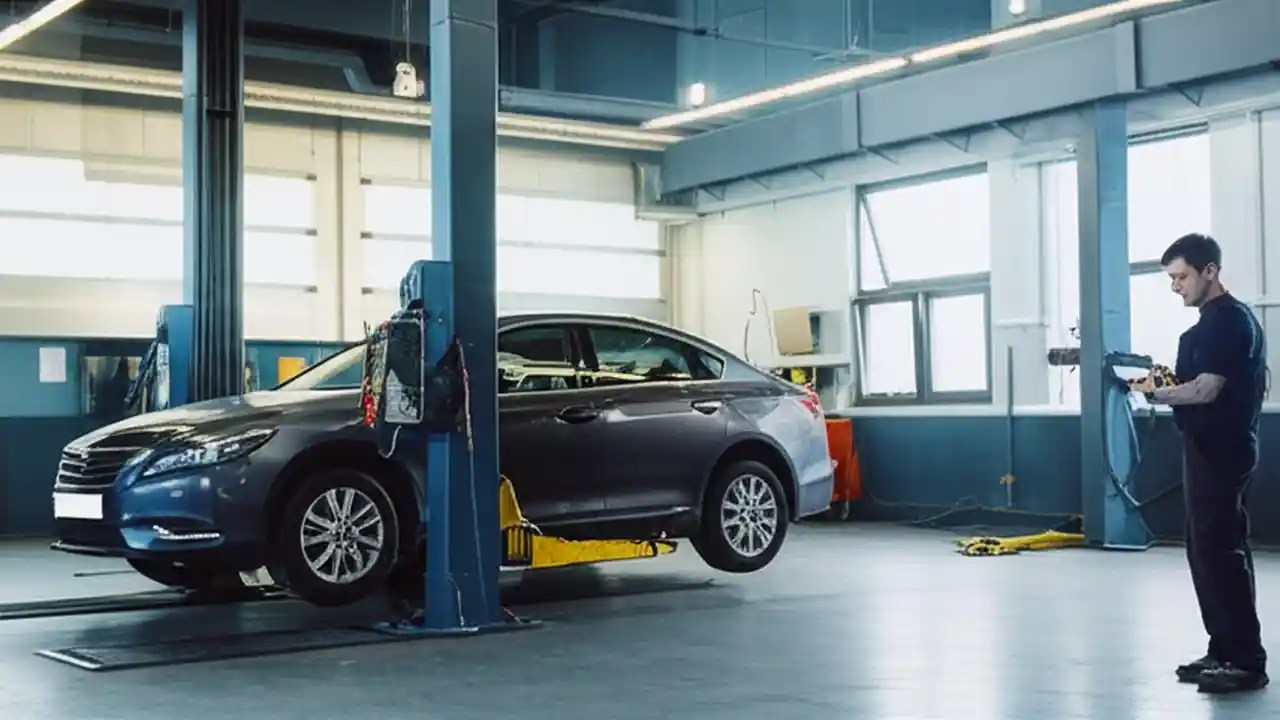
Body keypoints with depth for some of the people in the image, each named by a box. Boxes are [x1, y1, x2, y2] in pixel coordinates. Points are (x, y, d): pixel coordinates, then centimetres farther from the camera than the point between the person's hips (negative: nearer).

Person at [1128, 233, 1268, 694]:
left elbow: (1206, 389, -21)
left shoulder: (1224, 321, -15)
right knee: (1210, 550, 13)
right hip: (1215, 447, 11)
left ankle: (1247, 661, -4)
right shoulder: (1232, 318, 17)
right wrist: (1171, 382, 9)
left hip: (1218, 450, -11)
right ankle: (1225, 650, 19)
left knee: (1220, 552, -8)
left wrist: (1155, 394, -10)